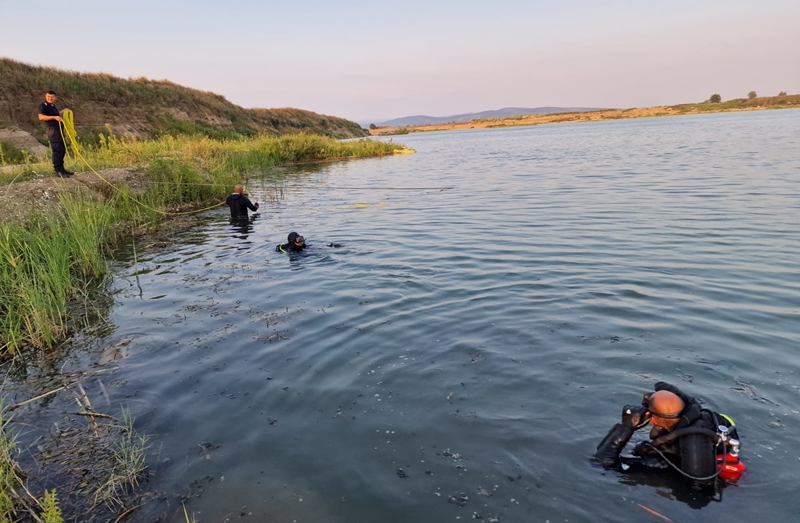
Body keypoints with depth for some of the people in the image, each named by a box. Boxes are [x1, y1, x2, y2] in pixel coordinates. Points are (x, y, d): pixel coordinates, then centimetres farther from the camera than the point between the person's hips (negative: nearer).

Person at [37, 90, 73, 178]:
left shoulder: (53, 106, 17)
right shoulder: (43, 105, -9)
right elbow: (41, 117, -22)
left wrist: (62, 112, 22)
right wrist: (54, 117, -28)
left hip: (59, 130, 9)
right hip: (53, 131, -9)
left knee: (62, 150, 14)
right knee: (57, 151, -10)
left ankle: (61, 169, 22)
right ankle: (58, 171, -7)